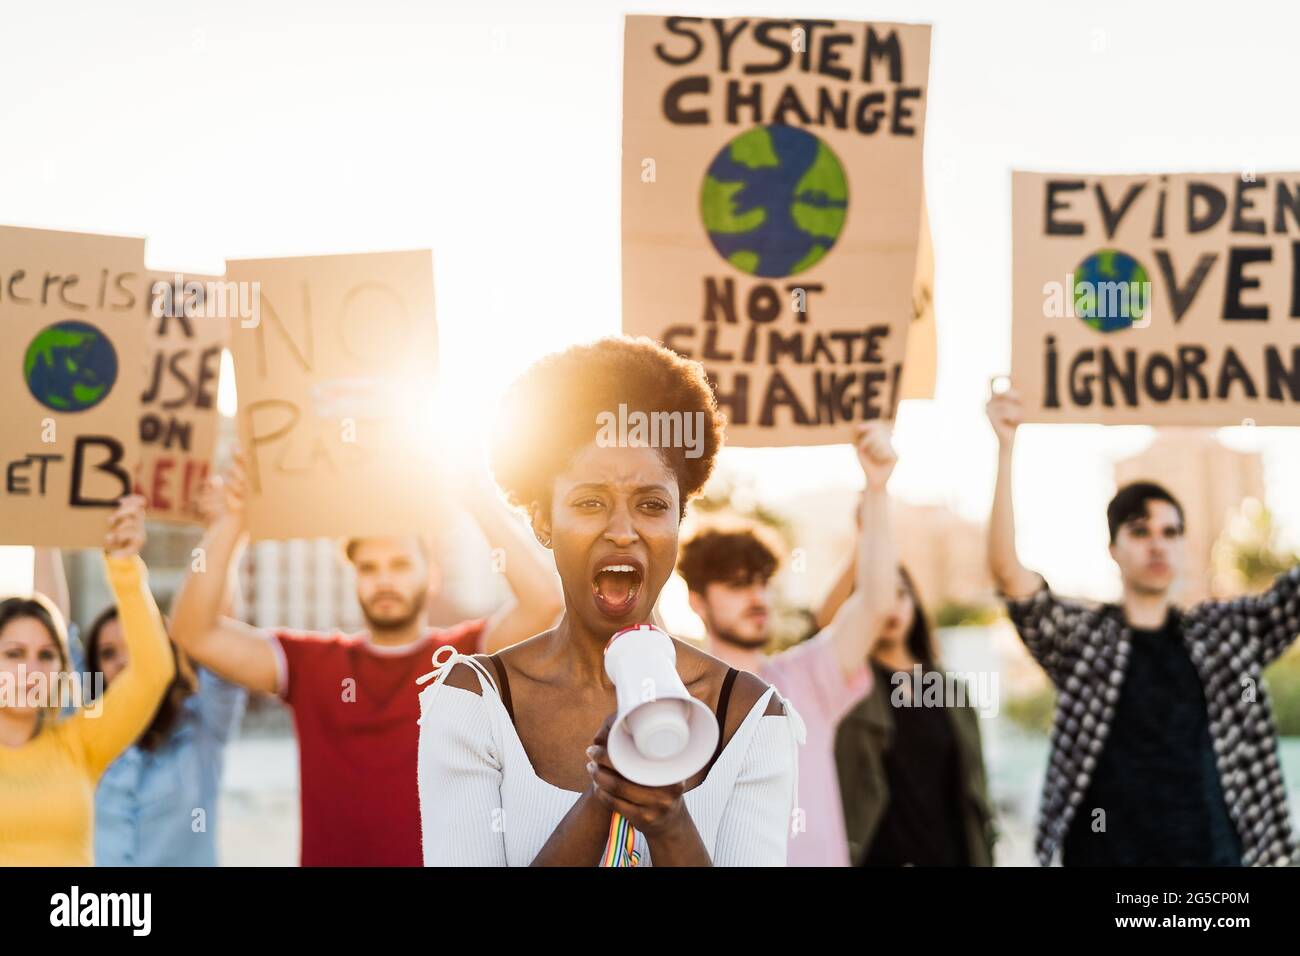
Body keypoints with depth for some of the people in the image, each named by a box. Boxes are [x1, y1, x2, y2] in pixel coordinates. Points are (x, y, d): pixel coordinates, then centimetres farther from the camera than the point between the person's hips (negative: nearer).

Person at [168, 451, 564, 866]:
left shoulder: (465, 656, 1)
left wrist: (475, 497, -16)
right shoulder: (309, 662, 7)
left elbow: (543, 600, -15)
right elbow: (194, 633, -1)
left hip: (443, 856, -2)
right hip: (328, 855, 2)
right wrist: (233, 519, -11)